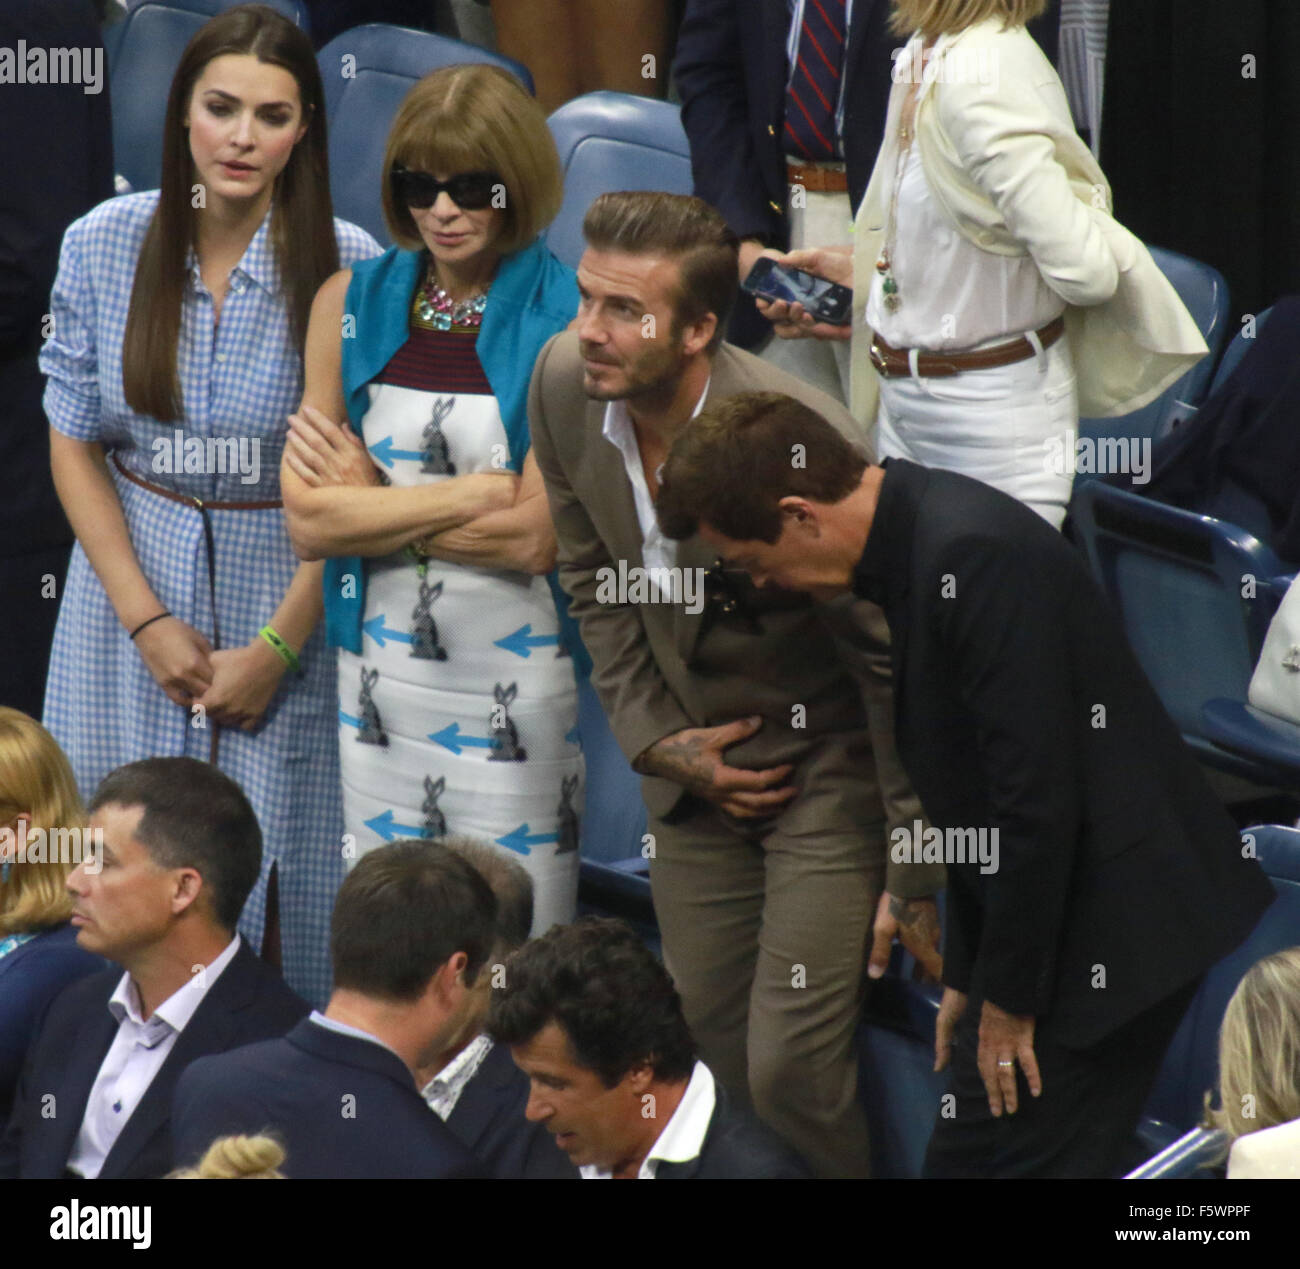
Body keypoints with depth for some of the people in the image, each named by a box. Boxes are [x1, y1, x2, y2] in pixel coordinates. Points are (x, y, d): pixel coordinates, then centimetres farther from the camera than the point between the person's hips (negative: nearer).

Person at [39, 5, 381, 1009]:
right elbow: (74, 448, 2)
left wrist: (276, 647, -10)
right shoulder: (103, 247, -4)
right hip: (133, 578, 2)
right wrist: (149, 621, -6)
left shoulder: (347, 268, -11)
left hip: (290, 590, -2)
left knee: (276, 857, -2)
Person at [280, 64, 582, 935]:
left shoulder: (569, 320, -8)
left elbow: (534, 536, -16)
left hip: (518, 681, -4)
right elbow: (311, 523, -2)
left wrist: (375, 505, -6)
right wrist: (479, 493, -10)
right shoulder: (353, 304, 5)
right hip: (382, 668, 4)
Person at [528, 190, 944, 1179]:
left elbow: (893, 664, -21)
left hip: (826, 764, -6)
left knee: (790, 1071, -11)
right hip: (694, 764, 6)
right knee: (712, 1051, 12)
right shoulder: (564, 387, -11)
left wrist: (915, 877, -17)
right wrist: (657, 739, 0)